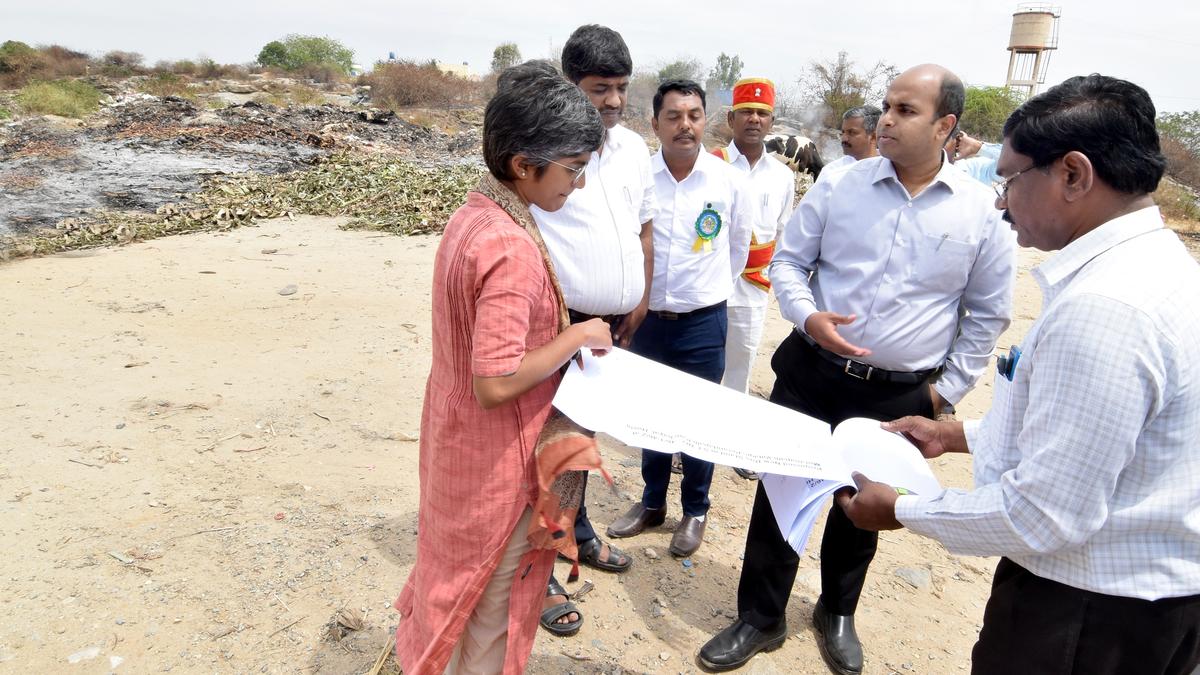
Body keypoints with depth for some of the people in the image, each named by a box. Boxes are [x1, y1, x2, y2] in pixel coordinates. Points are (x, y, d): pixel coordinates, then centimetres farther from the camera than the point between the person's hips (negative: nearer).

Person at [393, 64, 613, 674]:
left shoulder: (473, 214, 0)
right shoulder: (512, 249, -29)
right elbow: (496, 383, -30)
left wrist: (562, 330, 4)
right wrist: (577, 336, -19)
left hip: (456, 440, 9)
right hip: (498, 461, -9)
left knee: (457, 578, 30)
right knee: (493, 604, 15)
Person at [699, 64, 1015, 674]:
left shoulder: (981, 211, -4)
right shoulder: (839, 186, -4)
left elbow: (987, 313, 4)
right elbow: (787, 261, 2)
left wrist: (947, 389, 2)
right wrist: (806, 315, -16)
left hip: (901, 396, 0)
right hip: (811, 373, 0)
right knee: (780, 490, 7)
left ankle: (837, 613, 43)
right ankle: (760, 617, 28)